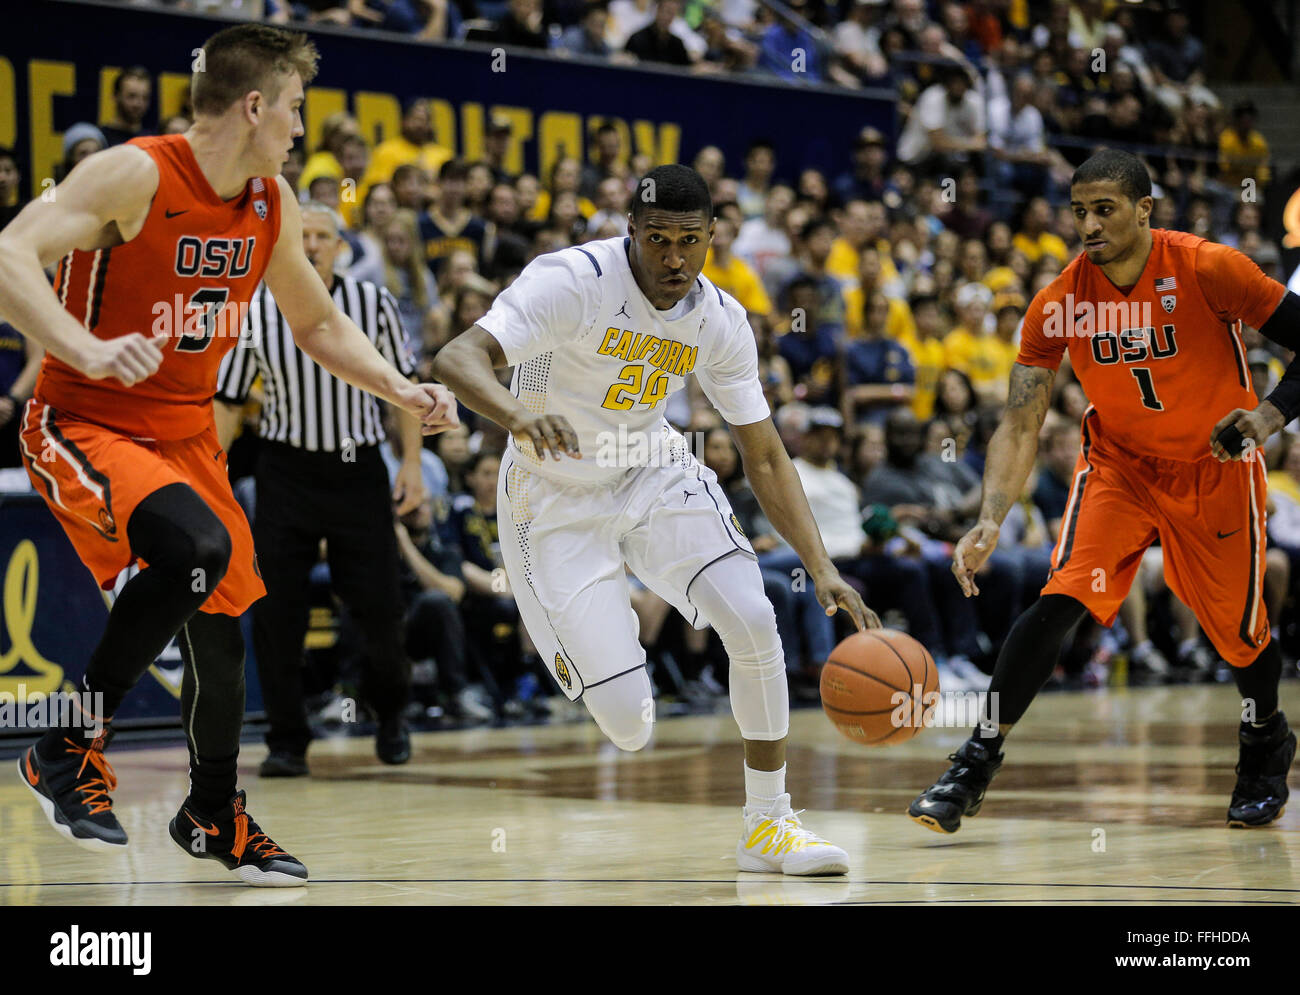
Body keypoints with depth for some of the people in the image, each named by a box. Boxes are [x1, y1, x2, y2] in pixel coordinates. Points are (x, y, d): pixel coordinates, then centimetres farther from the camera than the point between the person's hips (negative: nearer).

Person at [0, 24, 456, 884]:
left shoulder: (272, 204, 2)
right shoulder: (135, 175, -21)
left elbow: (317, 322, 18)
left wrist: (401, 391, 6)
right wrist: (88, 350, -45)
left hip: (185, 433, 8)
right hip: (84, 426, -7)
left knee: (221, 620, 11)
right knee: (197, 546, -32)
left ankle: (215, 816, 34)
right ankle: (71, 746, -17)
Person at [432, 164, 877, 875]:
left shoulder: (719, 321, -9)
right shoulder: (573, 280, -25)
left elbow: (764, 457, -2)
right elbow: (458, 358, -36)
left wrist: (821, 568, -14)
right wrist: (521, 418, -58)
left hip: (653, 472, 4)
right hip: (557, 500, -4)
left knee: (753, 620, -20)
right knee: (626, 723, -12)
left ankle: (767, 825, -4)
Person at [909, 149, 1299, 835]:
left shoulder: (1209, 270, -23)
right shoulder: (1057, 303, -17)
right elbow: (1021, 424, -17)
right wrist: (990, 521, -31)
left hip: (1215, 467, -1)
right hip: (1118, 463, 1)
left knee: (1238, 627, 9)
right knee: (1062, 600, -20)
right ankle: (977, 760, -13)